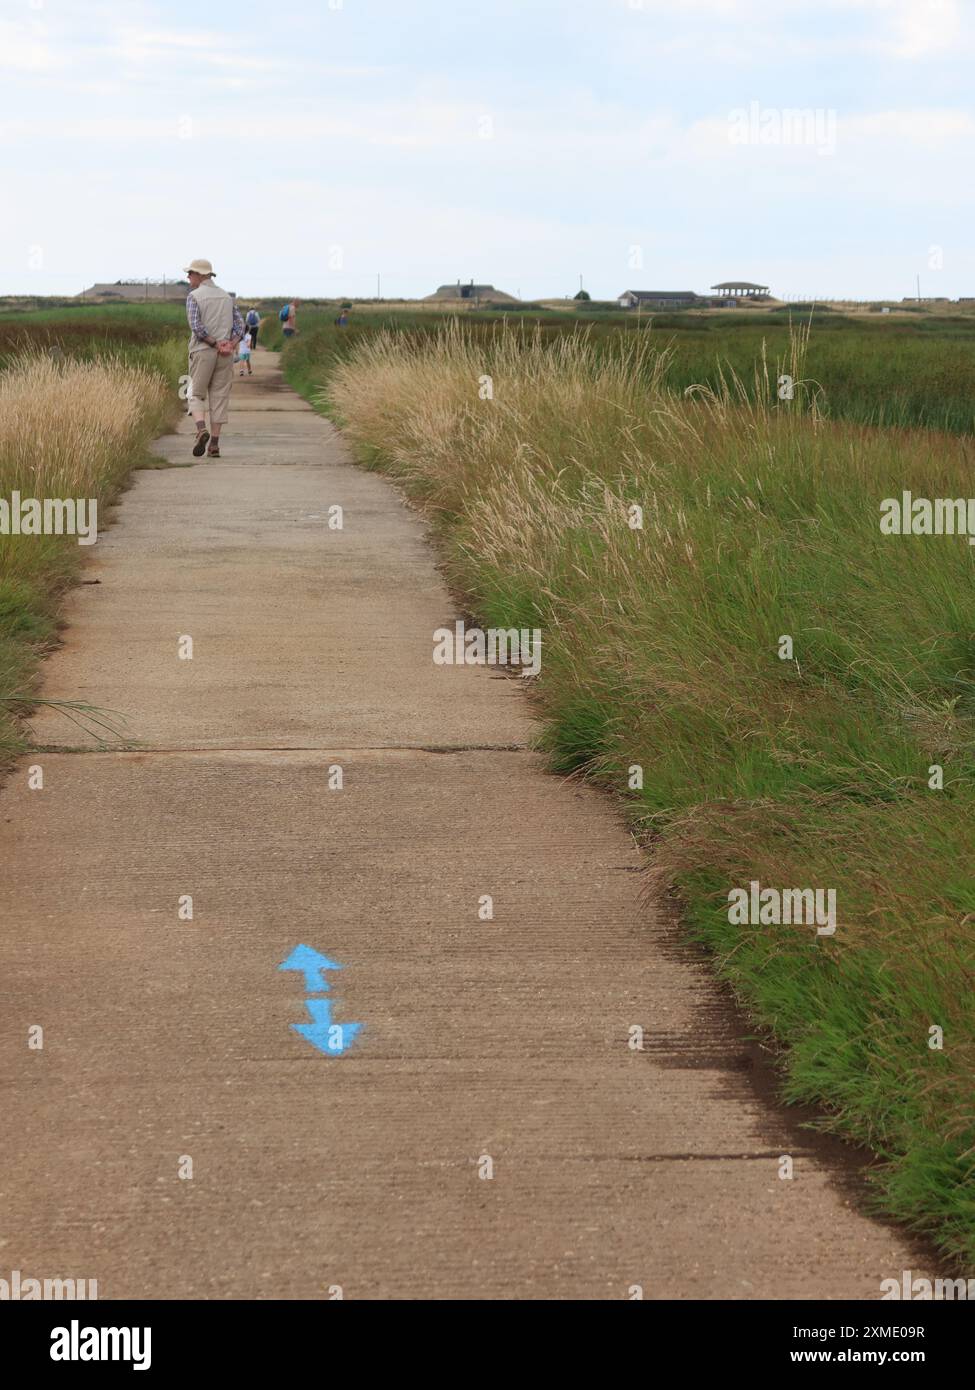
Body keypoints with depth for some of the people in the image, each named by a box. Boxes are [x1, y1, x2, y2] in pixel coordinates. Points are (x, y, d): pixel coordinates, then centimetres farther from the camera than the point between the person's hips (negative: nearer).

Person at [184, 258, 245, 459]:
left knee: (196, 395, 6)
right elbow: (240, 325, 6)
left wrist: (215, 344, -12)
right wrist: (230, 345, -8)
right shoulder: (226, 297, 14)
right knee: (219, 397, 6)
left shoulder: (194, 297, -4)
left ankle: (201, 430, -20)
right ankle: (214, 444, 1)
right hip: (226, 355, 4)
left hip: (202, 352, -4)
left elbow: (196, 326, -16)